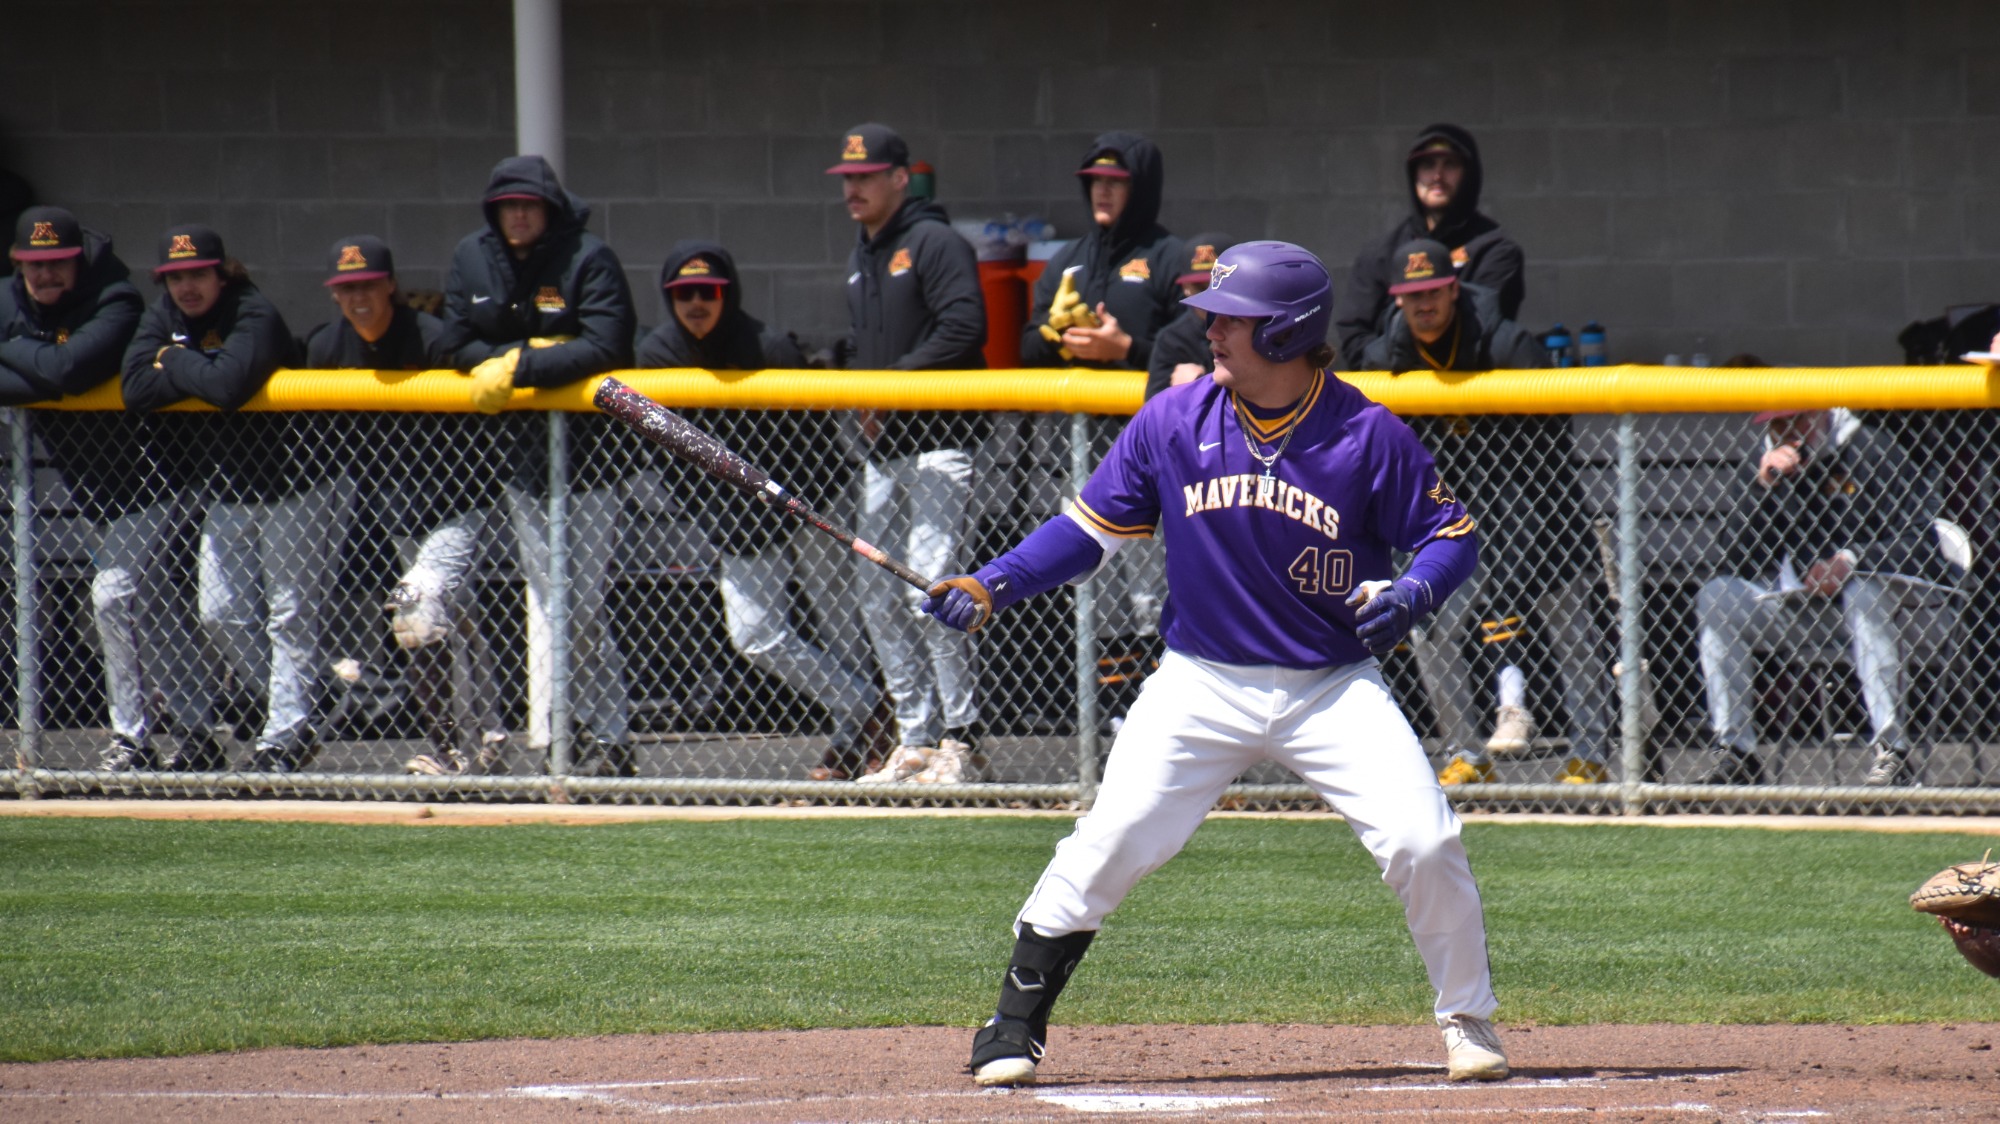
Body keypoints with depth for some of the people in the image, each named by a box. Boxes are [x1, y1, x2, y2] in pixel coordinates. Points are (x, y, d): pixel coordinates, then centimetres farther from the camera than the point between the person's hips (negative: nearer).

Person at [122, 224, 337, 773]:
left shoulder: (255, 317, -18)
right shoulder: (162, 317, 2)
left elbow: (228, 386, -36)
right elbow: (135, 390, -10)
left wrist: (175, 361, -18)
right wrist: (202, 370, -18)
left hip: (291, 486, -8)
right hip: (225, 495, 8)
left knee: (290, 614, -5)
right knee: (220, 615, 7)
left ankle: (285, 736, -1)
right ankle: (300, 707, 22)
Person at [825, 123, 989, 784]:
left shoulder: (935, 244, -9)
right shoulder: (861, 258, 19)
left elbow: (963, 329, -20)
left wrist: (891, 384, -18)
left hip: (938, 441, -10)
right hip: (882, 449, 10)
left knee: (928, 588, -16)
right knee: (879, 598, 9)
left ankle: (961, 738, -11)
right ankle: (917, 740, 14)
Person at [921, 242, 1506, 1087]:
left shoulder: (1368, 437, -11)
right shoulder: (1173, 422, -4)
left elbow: (1452, 535, -3)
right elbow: (1093, 528, 2)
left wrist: (1412, 594, -24)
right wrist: (992, 586, -10)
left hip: (1333, 689, -1)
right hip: (1202, 684, 1)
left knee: (1423, 843, -15)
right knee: (1105, 850, -8)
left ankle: (1468, 1019, 7)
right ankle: (1015, 1026, 6)